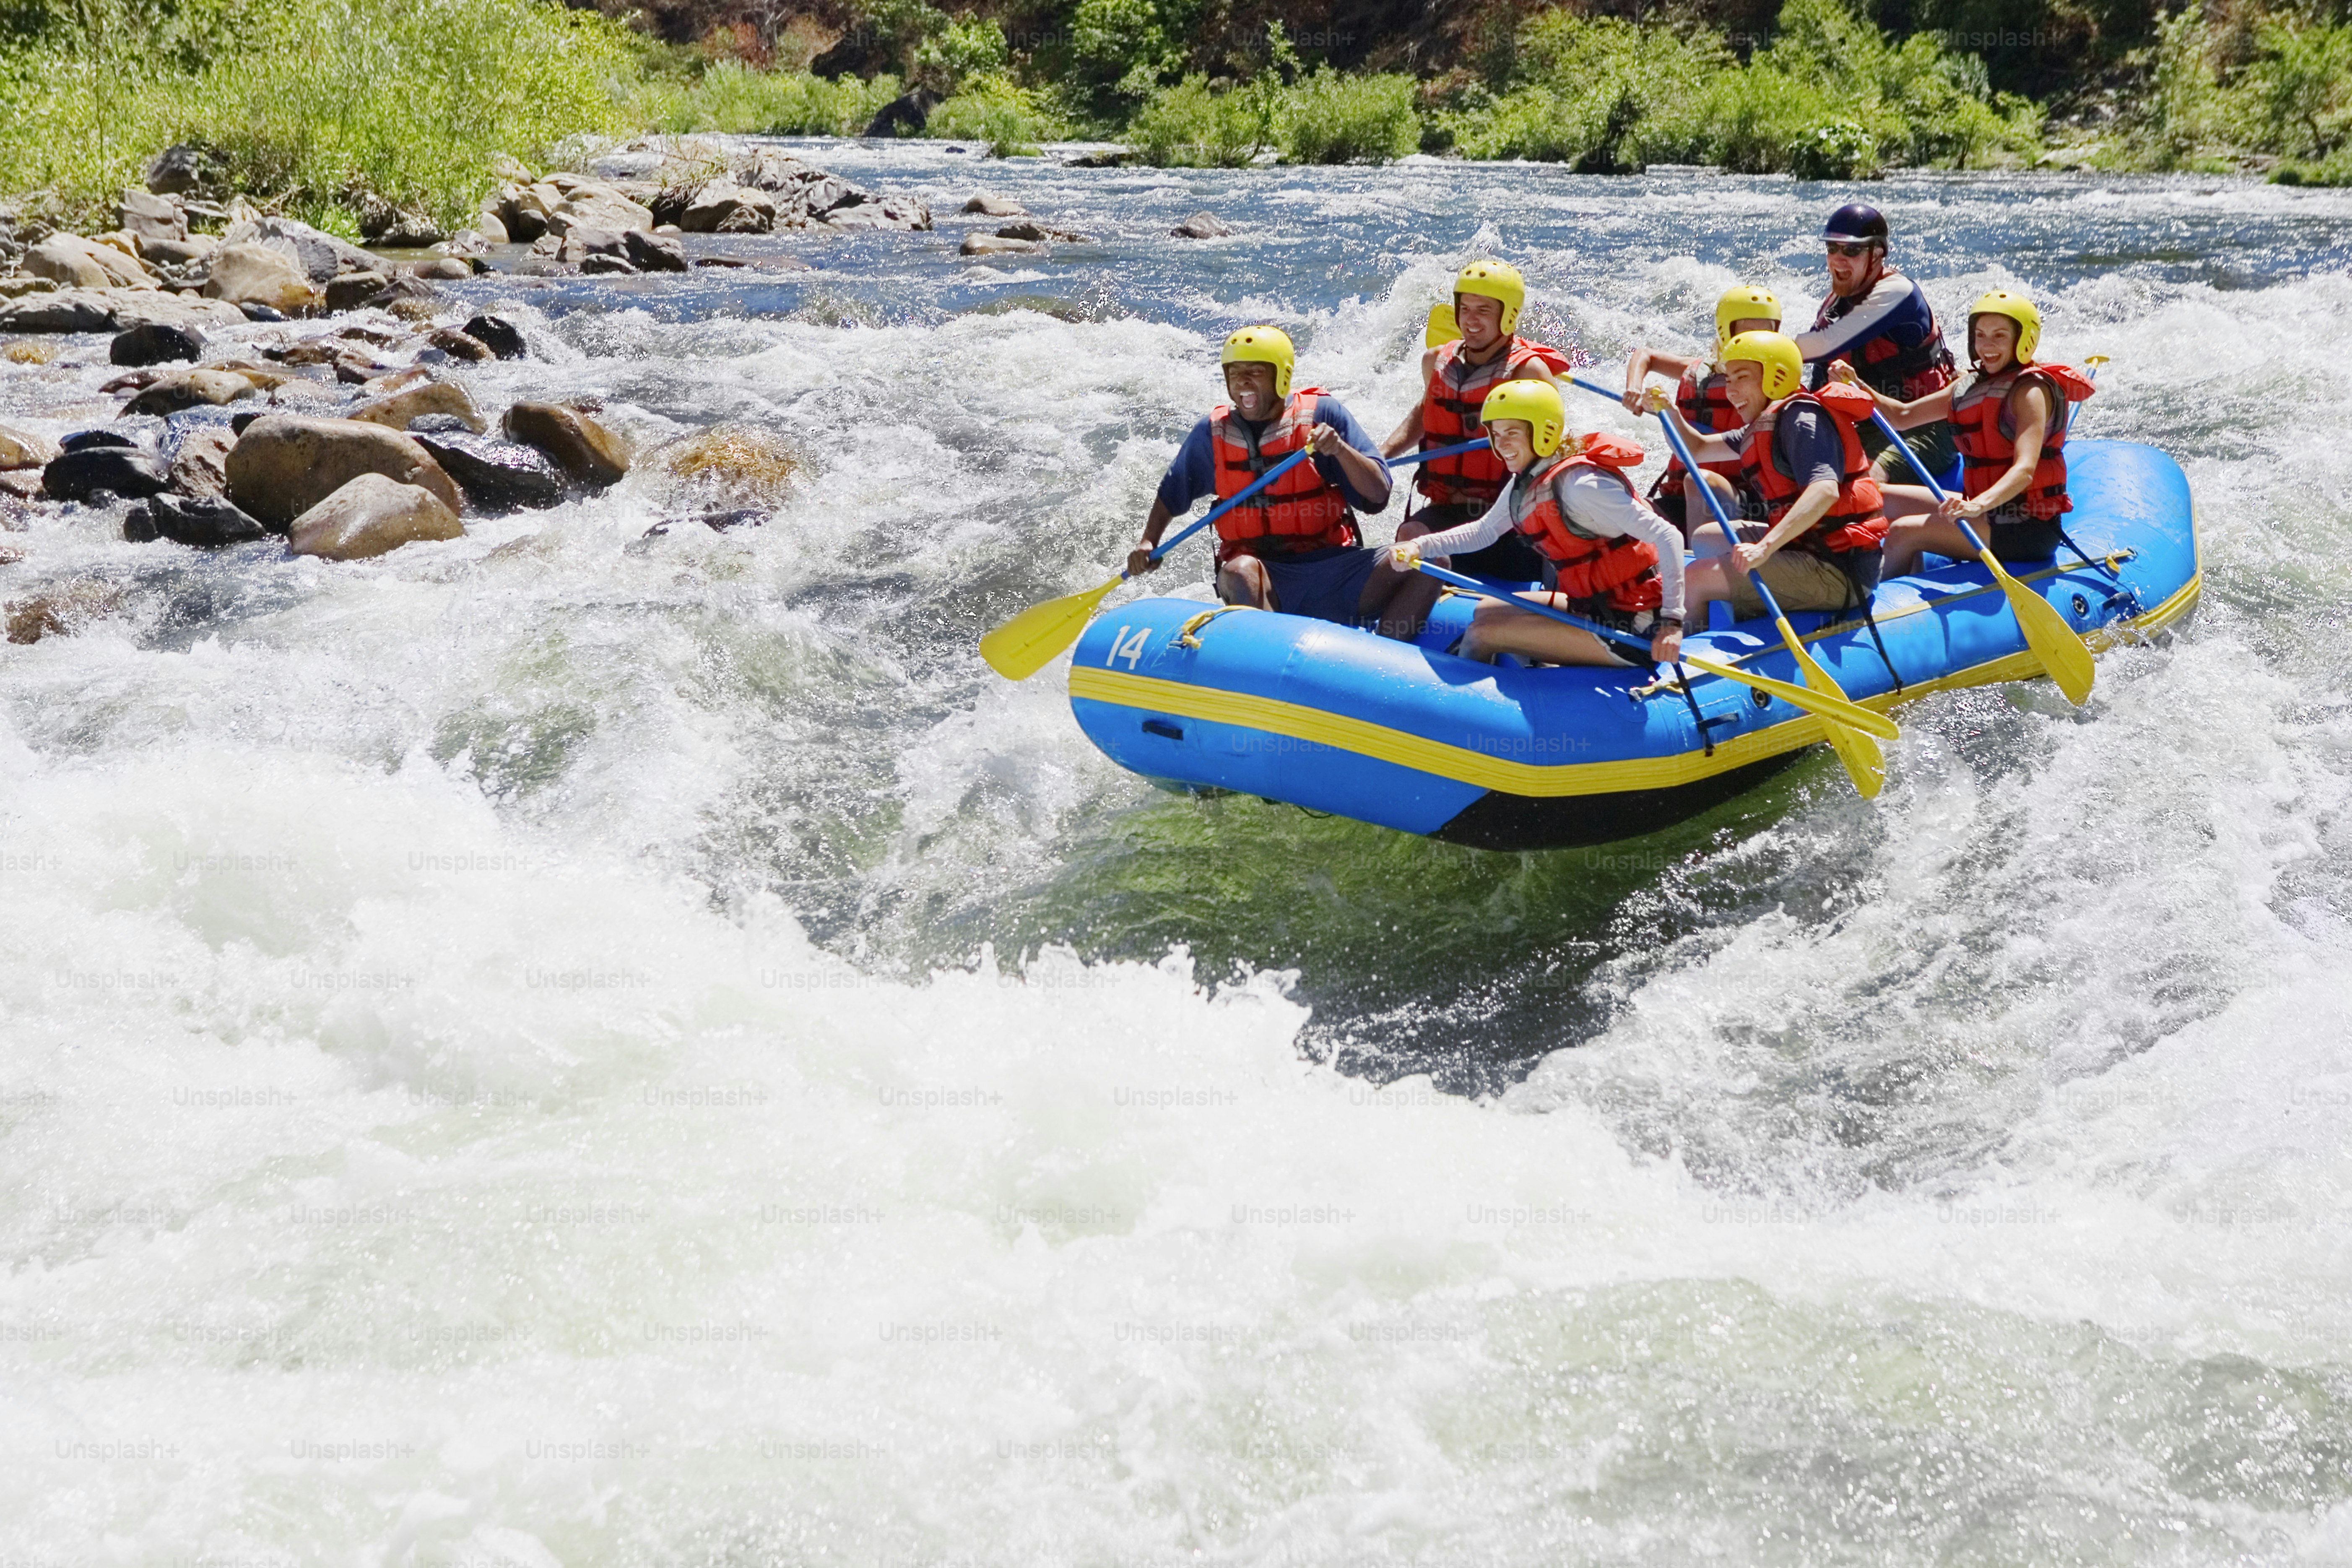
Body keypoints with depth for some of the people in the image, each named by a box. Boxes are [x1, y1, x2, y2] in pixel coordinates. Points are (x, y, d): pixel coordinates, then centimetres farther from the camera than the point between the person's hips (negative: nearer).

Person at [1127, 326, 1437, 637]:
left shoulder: (1323, 414, 1)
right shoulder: (1212, 433, 6)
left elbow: (1378, 496, -4)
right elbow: (1170, 494, 24)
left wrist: (1340, 449, -20)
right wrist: (1148, 542, 9)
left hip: (1331, 569, 0)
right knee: (1240, 572, -37)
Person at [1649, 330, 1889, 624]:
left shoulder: (1801, 419, -14)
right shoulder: (1766, 426, 17)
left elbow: (1825, 491, -31)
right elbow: (1696, 449, 26)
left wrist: (1765, 547, -38)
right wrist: (1669, 412, 6)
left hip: (1837, 572, -11)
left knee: (1693, 581, -20)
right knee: (1707, 539, 29)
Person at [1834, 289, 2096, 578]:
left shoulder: (2030, 391, -14)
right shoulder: (1971, 387, 13)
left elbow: (2025, 471, -28)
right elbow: (1902, 417, 16)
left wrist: (1980, 505, -45)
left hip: (2027, 529, -9)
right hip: (1988, 511, 9)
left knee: (1903, 533, -20)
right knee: (1887, 500, 13)